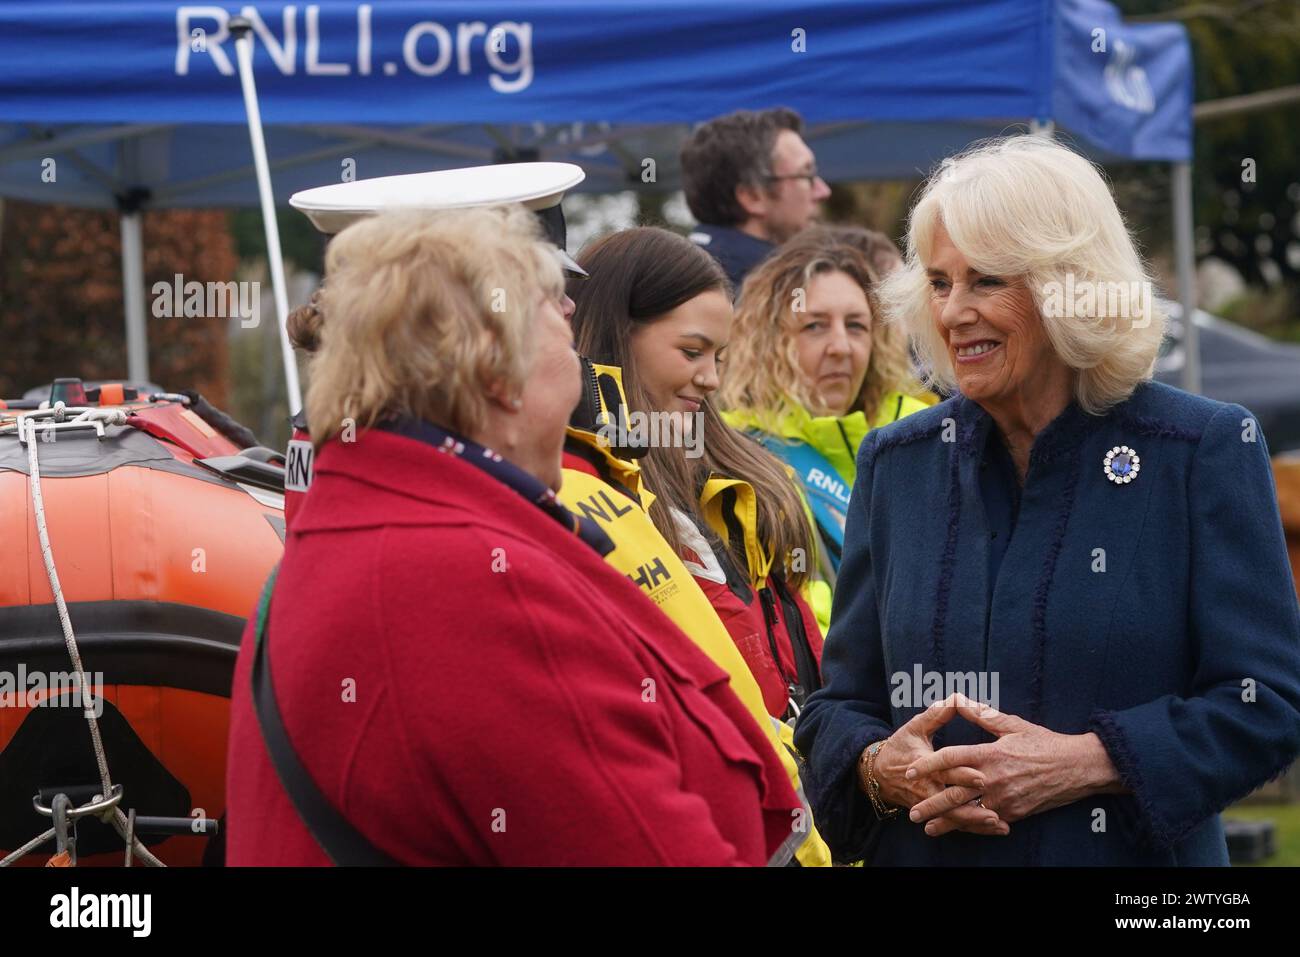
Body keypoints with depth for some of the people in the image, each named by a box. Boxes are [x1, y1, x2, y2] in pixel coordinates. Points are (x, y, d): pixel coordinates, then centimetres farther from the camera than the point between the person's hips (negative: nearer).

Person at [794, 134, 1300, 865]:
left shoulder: (1205, 450, -6)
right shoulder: (898, 463, 5)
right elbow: (841, 703, 6)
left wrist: (1086, 764, -21)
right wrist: (881, 768, -15)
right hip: (925, 849, 3)